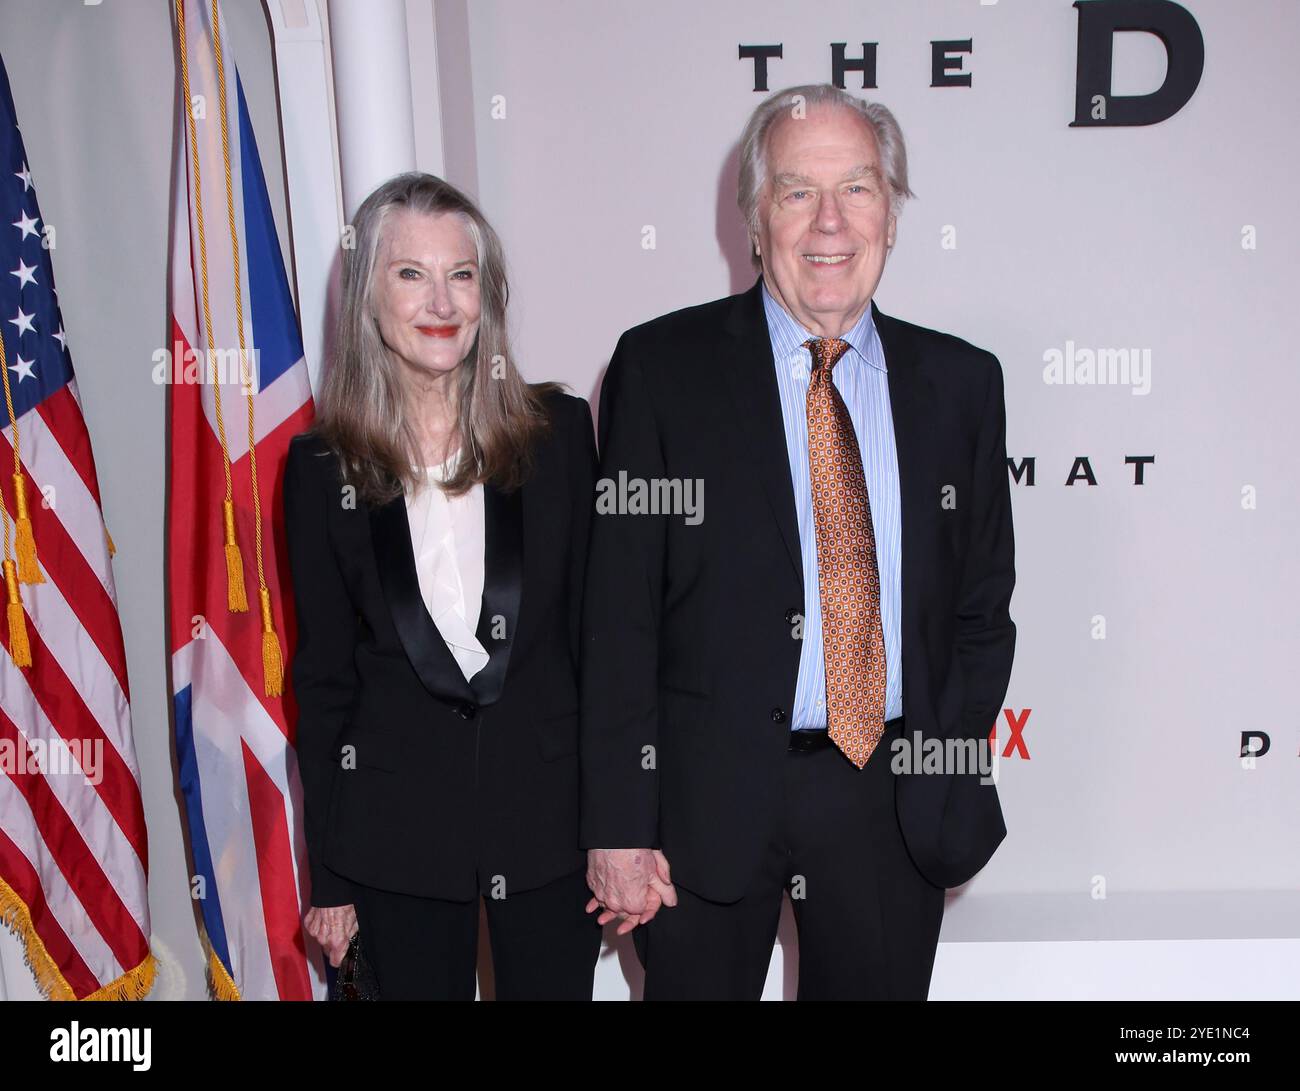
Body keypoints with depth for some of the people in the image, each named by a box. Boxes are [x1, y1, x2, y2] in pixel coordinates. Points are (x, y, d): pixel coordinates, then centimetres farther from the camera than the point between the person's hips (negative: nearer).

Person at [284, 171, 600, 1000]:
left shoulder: (559, 431, -4)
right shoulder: (323, 464, -3)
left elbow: (597, 628, 1)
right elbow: (323, 672, 2)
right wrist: (329, 874, 5)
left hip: (550, 807, 0)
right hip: (397, 829, 0)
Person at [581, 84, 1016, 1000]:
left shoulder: (962, 382, 3)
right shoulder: (662, 367, -5)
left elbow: (984, 605, 9)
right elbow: (619, 612, -7)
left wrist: (952, 778, 2)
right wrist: (619, 825, -9)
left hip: (897, 802, 3)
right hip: (707, 791, -2)